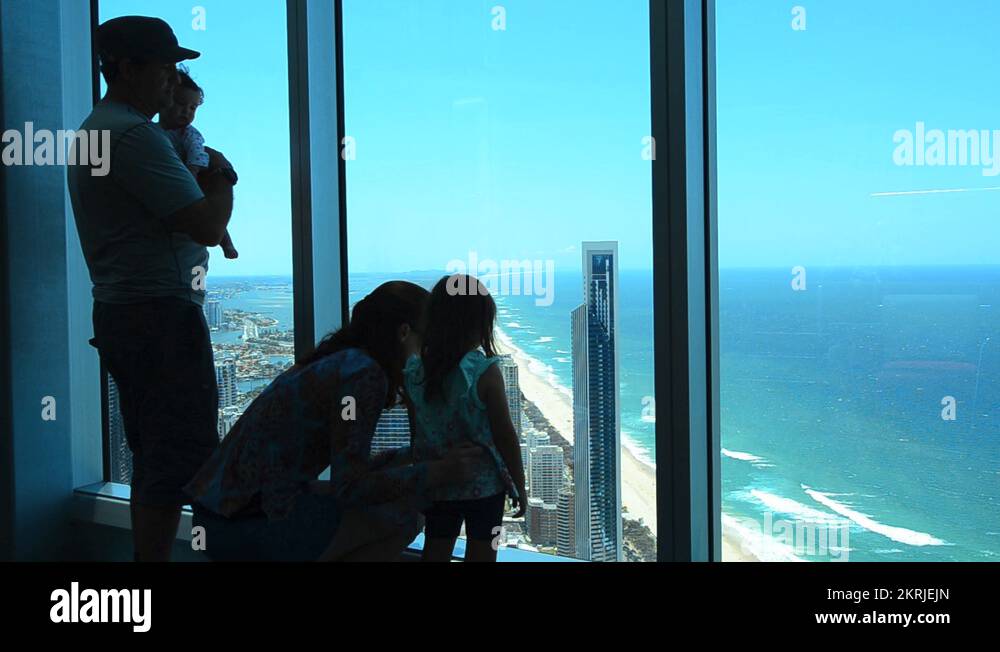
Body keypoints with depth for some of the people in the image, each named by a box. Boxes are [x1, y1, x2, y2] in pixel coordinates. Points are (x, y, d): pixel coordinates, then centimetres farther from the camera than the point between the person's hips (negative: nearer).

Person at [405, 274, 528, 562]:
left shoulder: (413, 369, -6)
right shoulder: (485, 372, -18)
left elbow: (416, 431, 4)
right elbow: (505, 435, -13)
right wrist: (519, 485, -1)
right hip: (484, 486, -4)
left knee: (435, 553, 15)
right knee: (481, 556, 7)